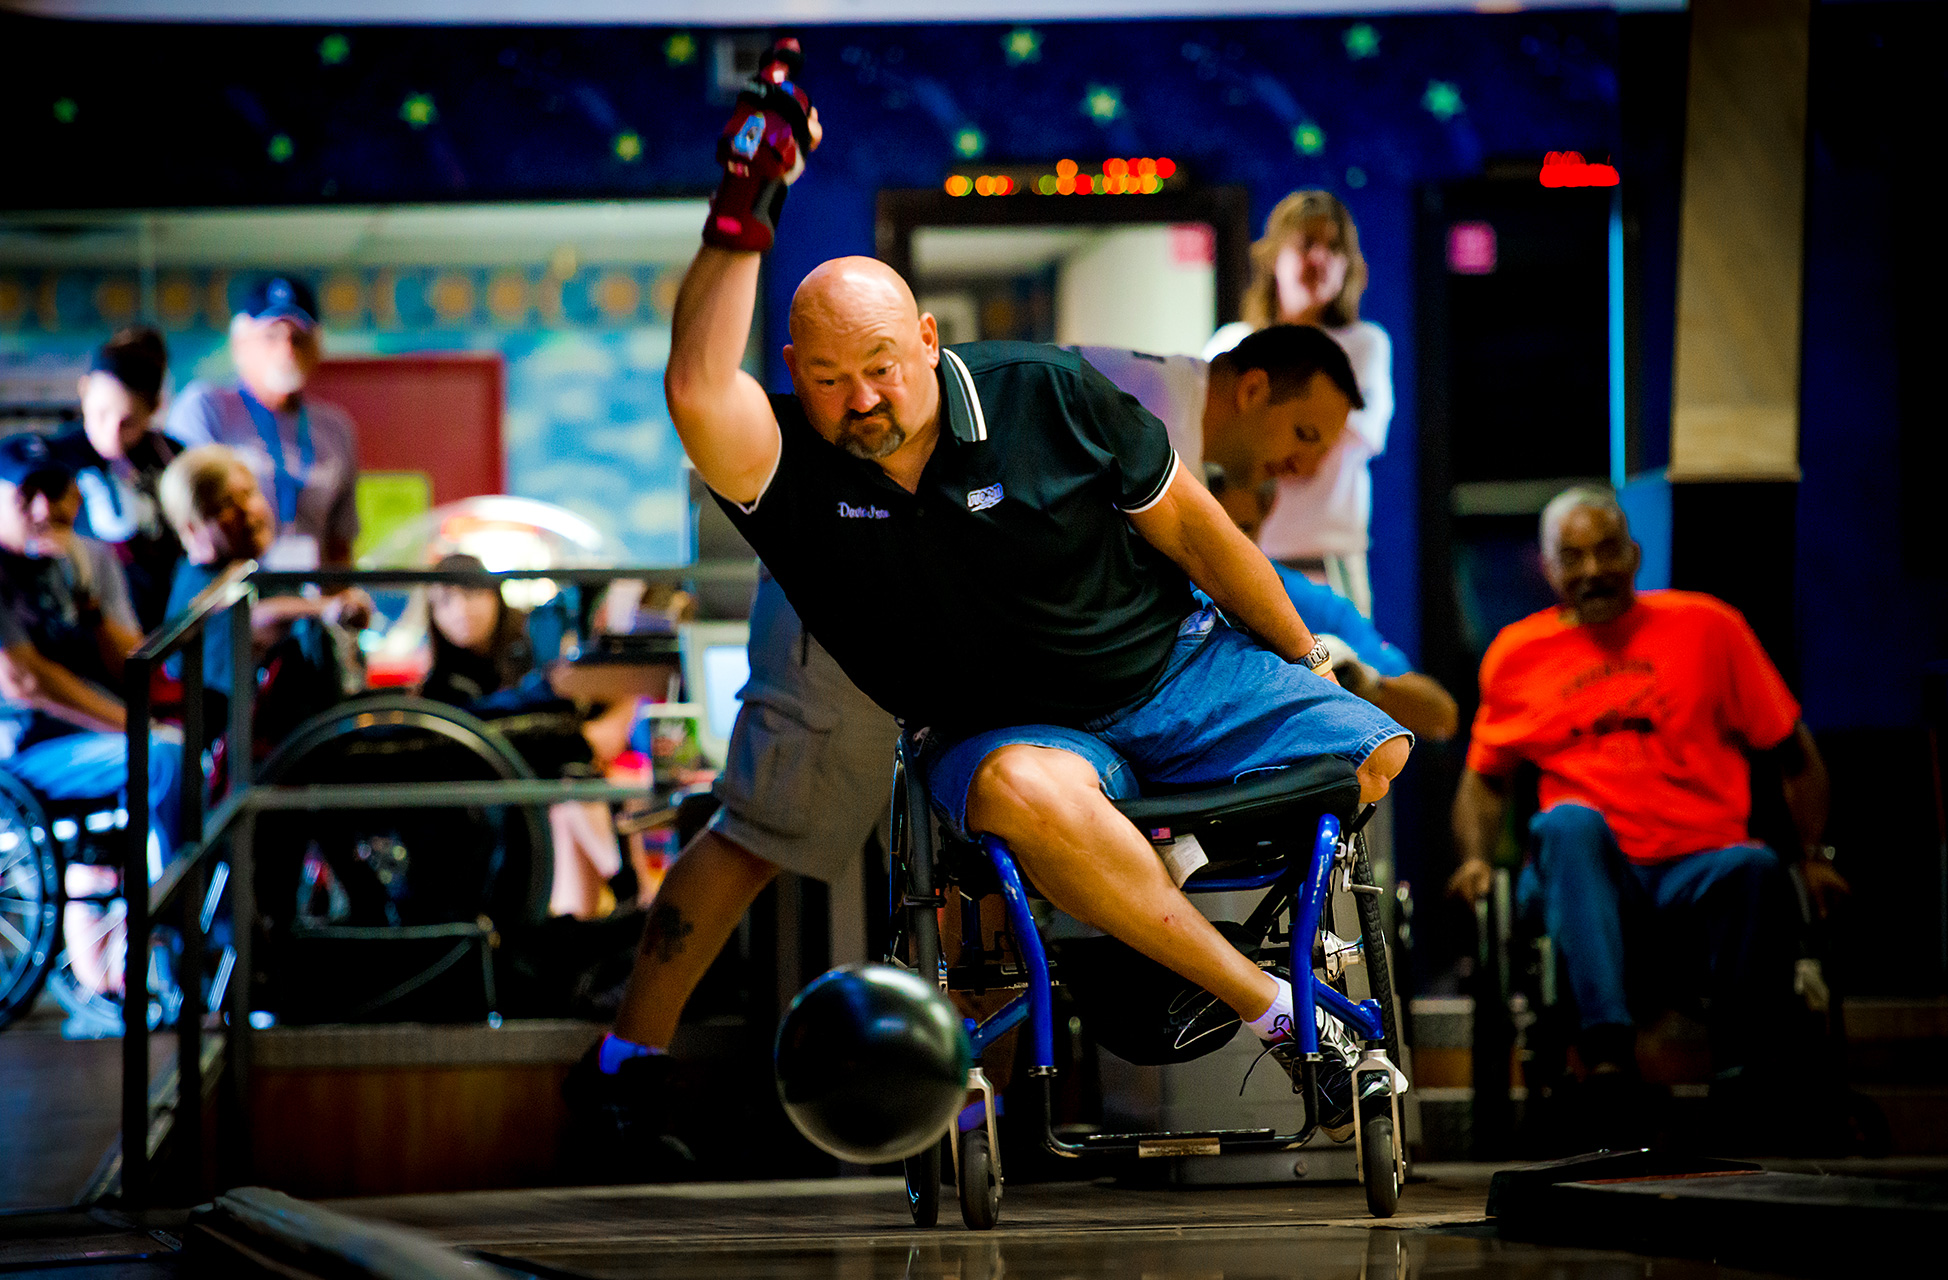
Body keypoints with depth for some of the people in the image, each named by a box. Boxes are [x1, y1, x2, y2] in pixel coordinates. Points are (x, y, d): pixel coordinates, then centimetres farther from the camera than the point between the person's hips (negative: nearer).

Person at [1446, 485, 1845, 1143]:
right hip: (1585, 883, 1)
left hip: (1698, 872, 0)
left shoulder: (1706, 627, 12)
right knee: (1568, 819, -35)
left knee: (1755, 867, -35)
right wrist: (1476, 860, 6)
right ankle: (1607, 1049, -49)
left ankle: (1743, 1077, -28)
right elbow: (1485, 778, 25)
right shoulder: (1518, 652, 17)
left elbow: (1794, 752, 15)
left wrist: (1815, 857, 5)